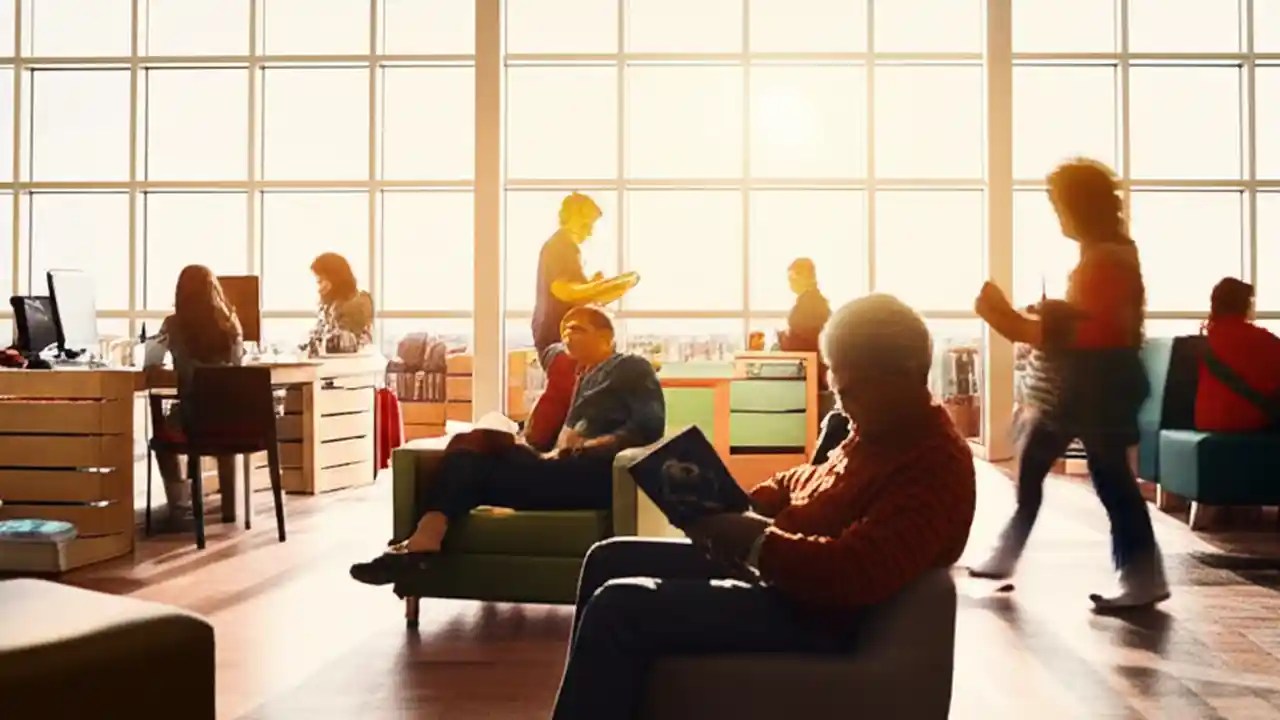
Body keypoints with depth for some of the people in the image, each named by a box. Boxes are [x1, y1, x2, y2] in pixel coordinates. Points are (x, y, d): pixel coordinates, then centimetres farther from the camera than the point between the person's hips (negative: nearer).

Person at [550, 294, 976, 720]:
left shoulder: (938, 465, -21)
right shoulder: (880, 432, 10)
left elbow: (858, 573, -31)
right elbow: (806, 483, 22)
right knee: (610, 560, 13)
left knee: (617, 607, -21)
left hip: (814, 615, -11)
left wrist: (755, 543, -23)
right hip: (775, 569, 11)